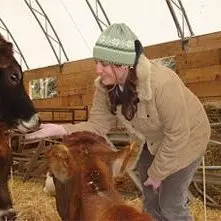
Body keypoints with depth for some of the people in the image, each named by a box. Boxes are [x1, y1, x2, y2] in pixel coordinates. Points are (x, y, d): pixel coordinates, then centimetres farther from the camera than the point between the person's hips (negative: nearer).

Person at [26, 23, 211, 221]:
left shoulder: (161, 83, -39)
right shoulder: (105, 87, -21)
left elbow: (177, 134, -30)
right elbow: (97, 125, -17)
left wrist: (157, 173, -19)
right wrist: (61, 129, -34)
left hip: (185, 138, -6)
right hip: (154, 141, 6)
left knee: (170, 205, 2)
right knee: (151, 201, 18)